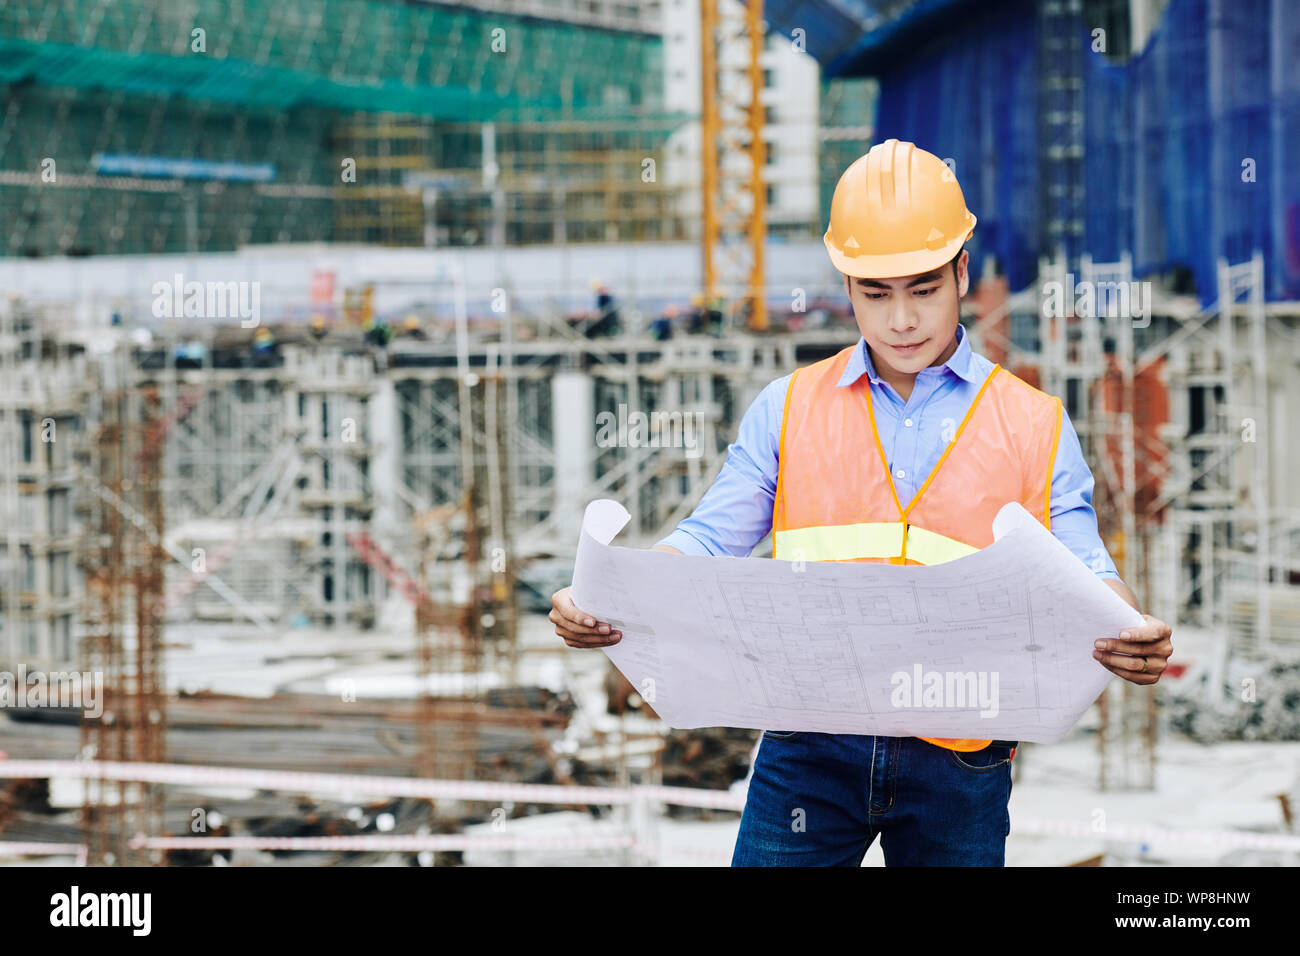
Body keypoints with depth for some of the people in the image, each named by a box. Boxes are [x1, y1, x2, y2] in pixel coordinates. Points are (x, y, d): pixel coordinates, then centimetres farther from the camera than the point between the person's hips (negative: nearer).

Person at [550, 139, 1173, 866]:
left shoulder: (1035, 425, 7)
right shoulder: (788, 409, 11)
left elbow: (1082, 574, 1)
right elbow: (710, 541, 7)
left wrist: (1132, 632, -23)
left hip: (960, 759, 0)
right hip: (810, 745, 1)